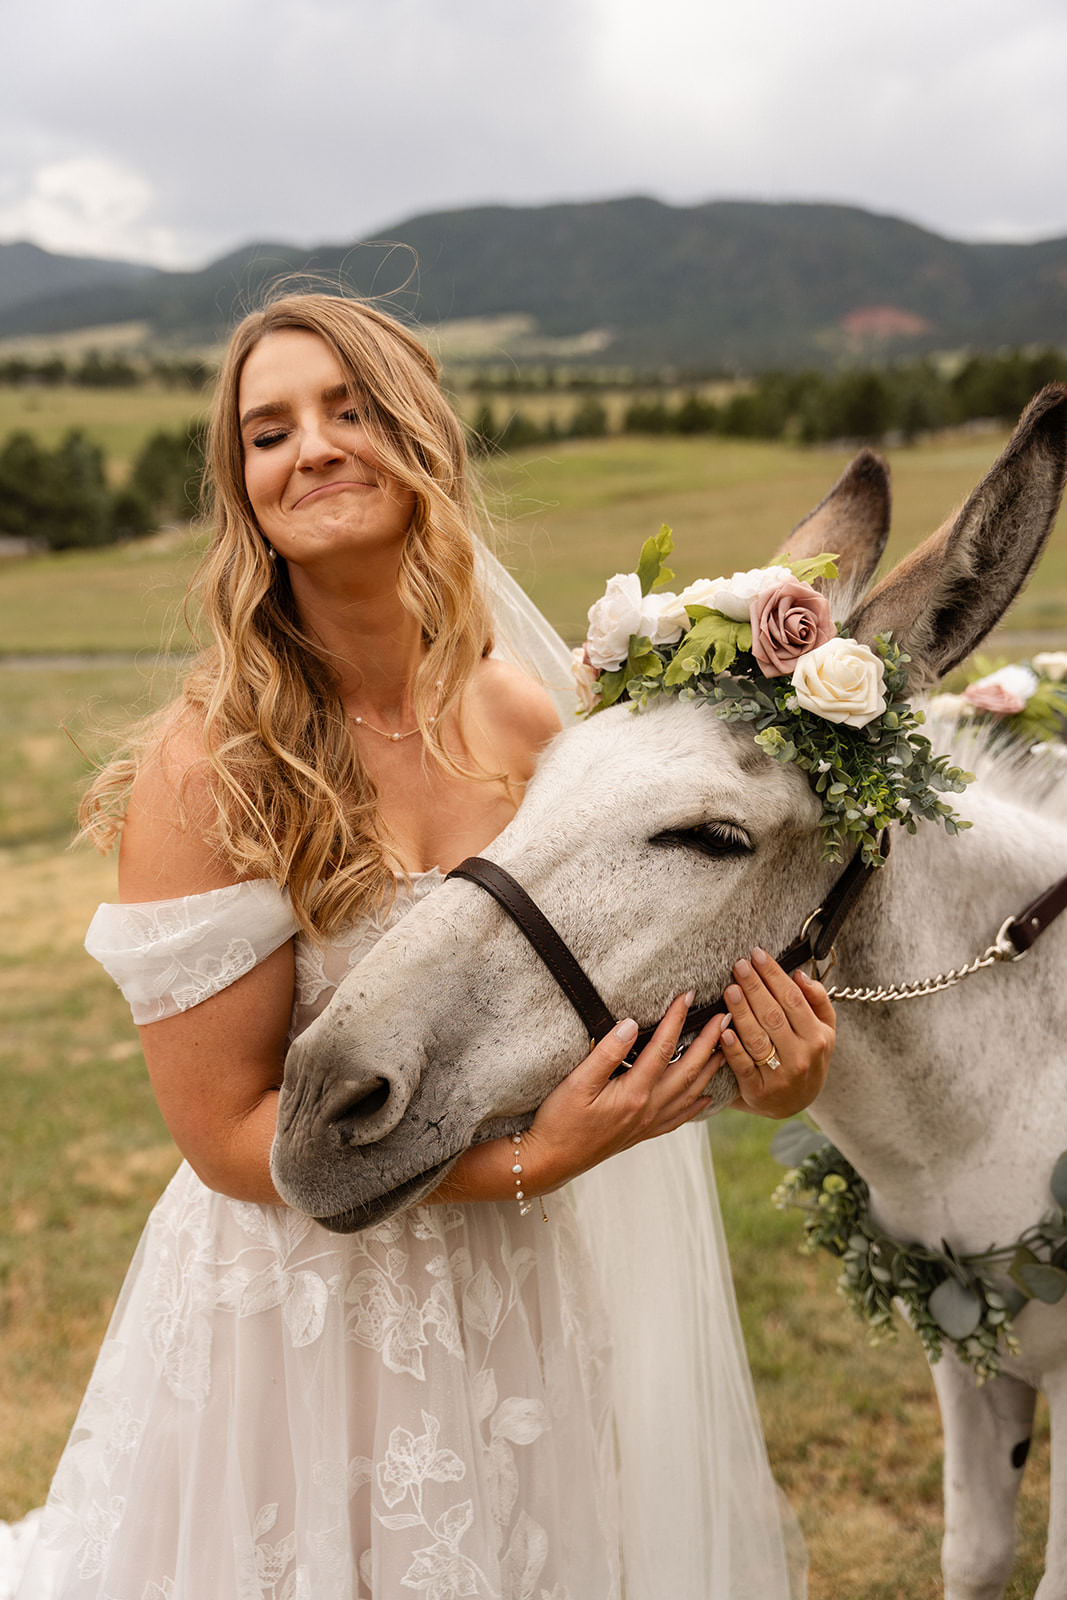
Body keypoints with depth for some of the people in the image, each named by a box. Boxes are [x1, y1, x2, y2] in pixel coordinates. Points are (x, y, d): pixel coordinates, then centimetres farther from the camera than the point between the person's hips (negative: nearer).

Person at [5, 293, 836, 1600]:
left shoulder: (529, 728, -7)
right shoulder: (205, 773, -21)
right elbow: (227, 1132, -18)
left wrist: (750, 1057, -15)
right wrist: (523, 1161, -28)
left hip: (535, 1285, 5)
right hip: (311, 1310, -4)